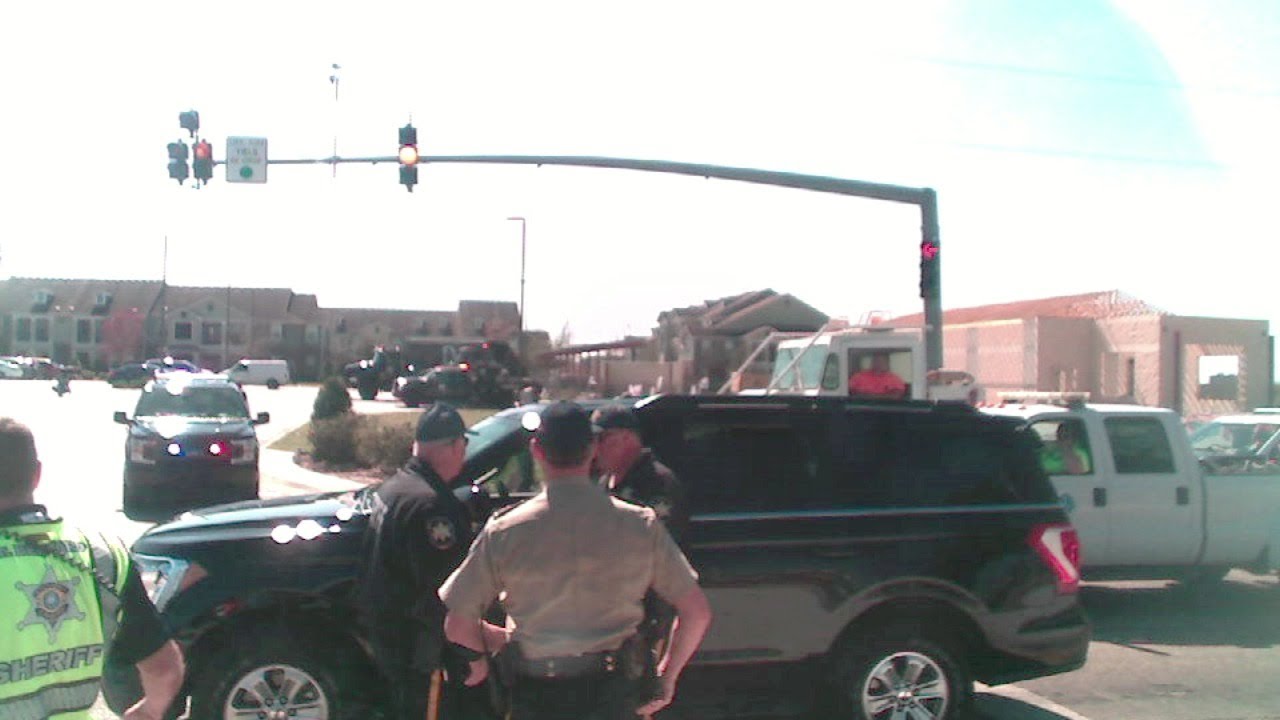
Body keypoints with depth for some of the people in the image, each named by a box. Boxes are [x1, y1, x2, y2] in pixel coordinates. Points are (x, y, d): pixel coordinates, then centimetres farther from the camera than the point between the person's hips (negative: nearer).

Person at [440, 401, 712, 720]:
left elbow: (457, 624, -7)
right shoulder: (640, 525, -8)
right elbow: (697, 611, -5)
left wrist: (480, 658, 14)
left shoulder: (504, 531, -11)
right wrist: (667, 680, 8)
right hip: (612, 693, 1)